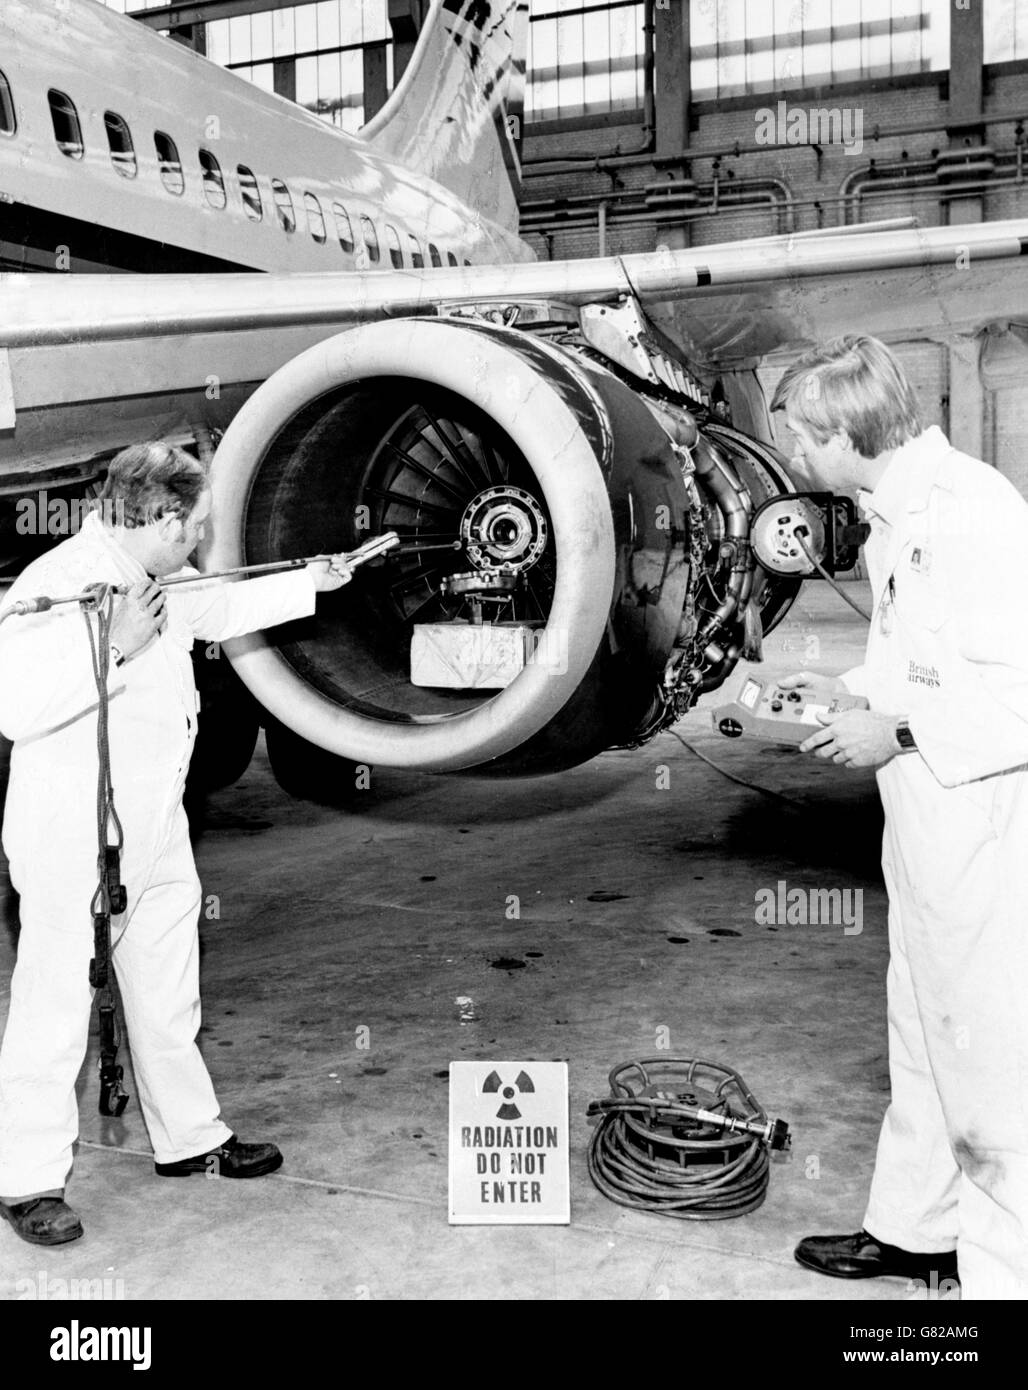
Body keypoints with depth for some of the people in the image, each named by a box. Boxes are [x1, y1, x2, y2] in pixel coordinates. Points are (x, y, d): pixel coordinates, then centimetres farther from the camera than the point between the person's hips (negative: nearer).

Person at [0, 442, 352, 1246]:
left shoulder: (160, 583, 7)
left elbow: (223, 609, 27)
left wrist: (311, 581, 32)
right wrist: (114, 646, -33)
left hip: (157, 836, 9)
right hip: (73, 846, -9)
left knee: (169, 1002, 19)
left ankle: (191, 1138, 34)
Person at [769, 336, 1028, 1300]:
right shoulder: (899, 513, 12)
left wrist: (899, 730, -19)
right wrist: (854, 687, 11)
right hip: (926, 824, 10)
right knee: (922, 1038, 20)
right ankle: (914, 1230, 36)